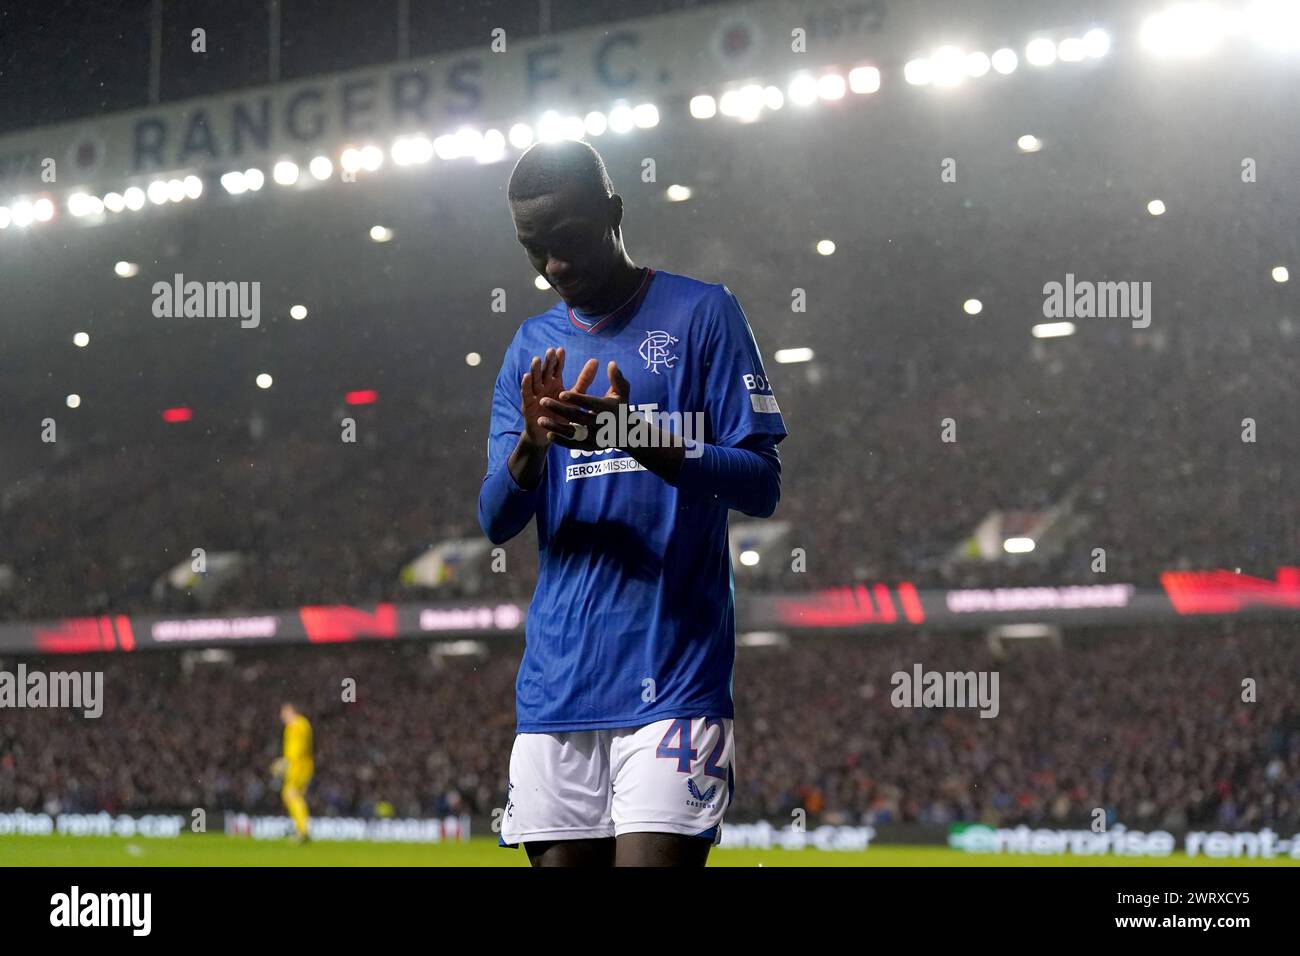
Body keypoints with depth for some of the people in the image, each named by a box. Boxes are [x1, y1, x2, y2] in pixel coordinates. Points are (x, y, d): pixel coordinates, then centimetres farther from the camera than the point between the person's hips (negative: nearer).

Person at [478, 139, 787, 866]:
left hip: (675, 675, -5)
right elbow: (496, 522, 10)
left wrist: (641, 441, -22)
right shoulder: (533, 347, 16)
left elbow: (762, 485, -5)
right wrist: (531, 445, -12)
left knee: (655, 856, -16)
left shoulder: (704, 314, 2)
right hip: (555, 682, 5)